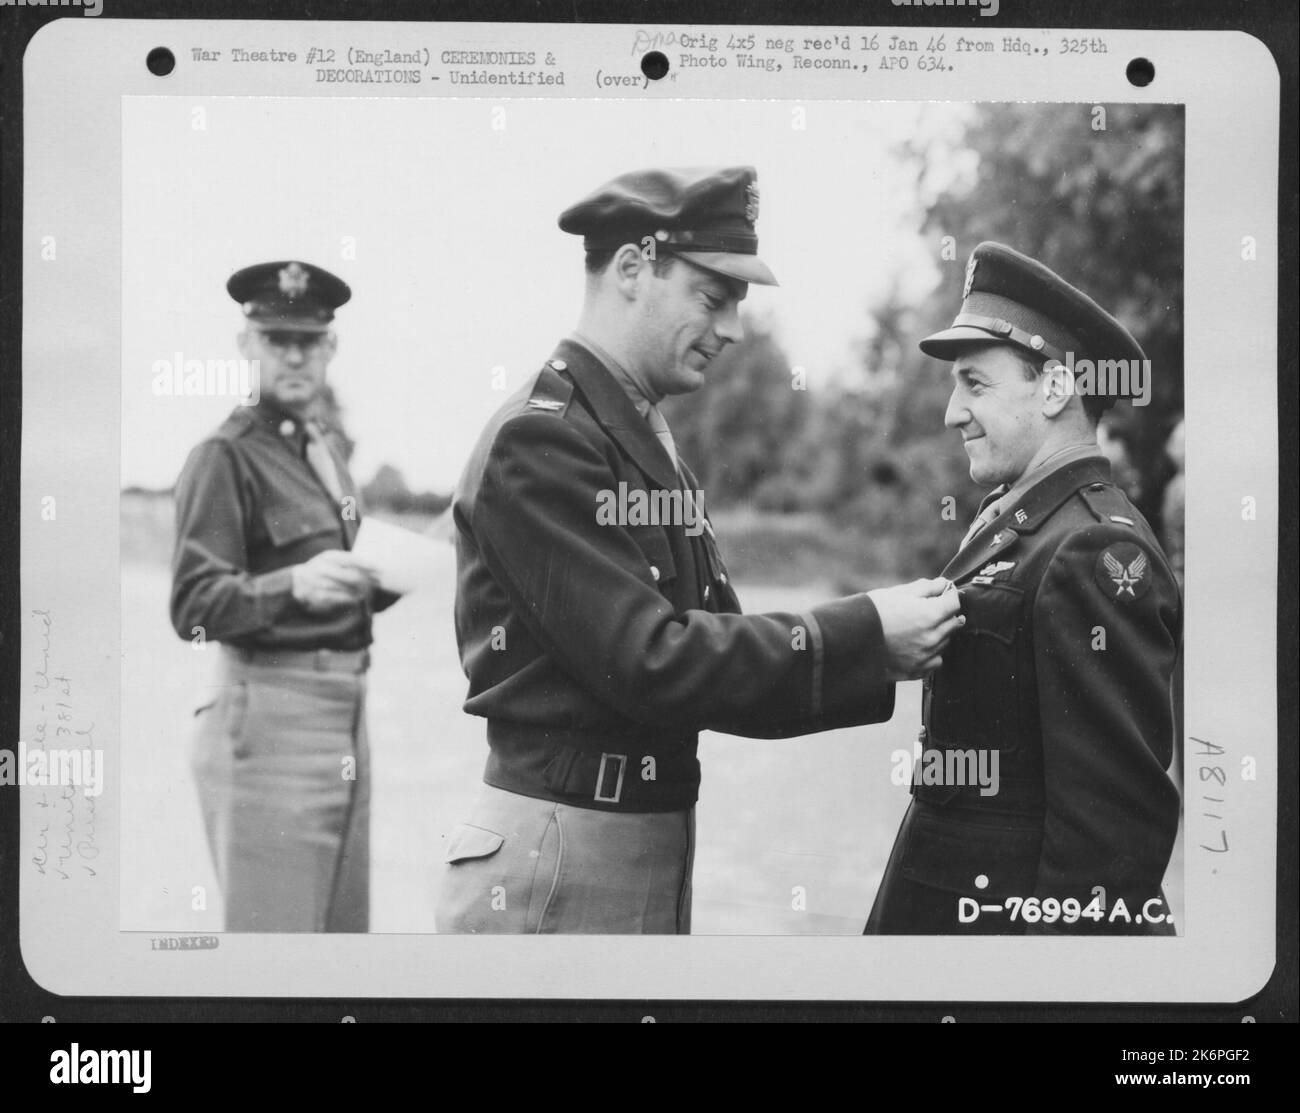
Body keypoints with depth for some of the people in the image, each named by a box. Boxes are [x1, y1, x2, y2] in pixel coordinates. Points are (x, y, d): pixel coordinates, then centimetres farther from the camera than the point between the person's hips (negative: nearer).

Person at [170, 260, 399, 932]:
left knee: (346, 930, 12)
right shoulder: (225, 458, -8)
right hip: (270, 723, -8)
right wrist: (293, 584, -31)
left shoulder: (325, 455, 17)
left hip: (346, 716, 9)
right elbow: (193, 609, -16)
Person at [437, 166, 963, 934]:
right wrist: (863, 637, -19)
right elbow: (647, 662, -21)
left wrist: (876, 653, -6)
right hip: (558, 862, -8)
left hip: (656, 840, 9)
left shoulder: (652, 445, 14)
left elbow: (709, 649, 9)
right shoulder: (538, 440, -14)